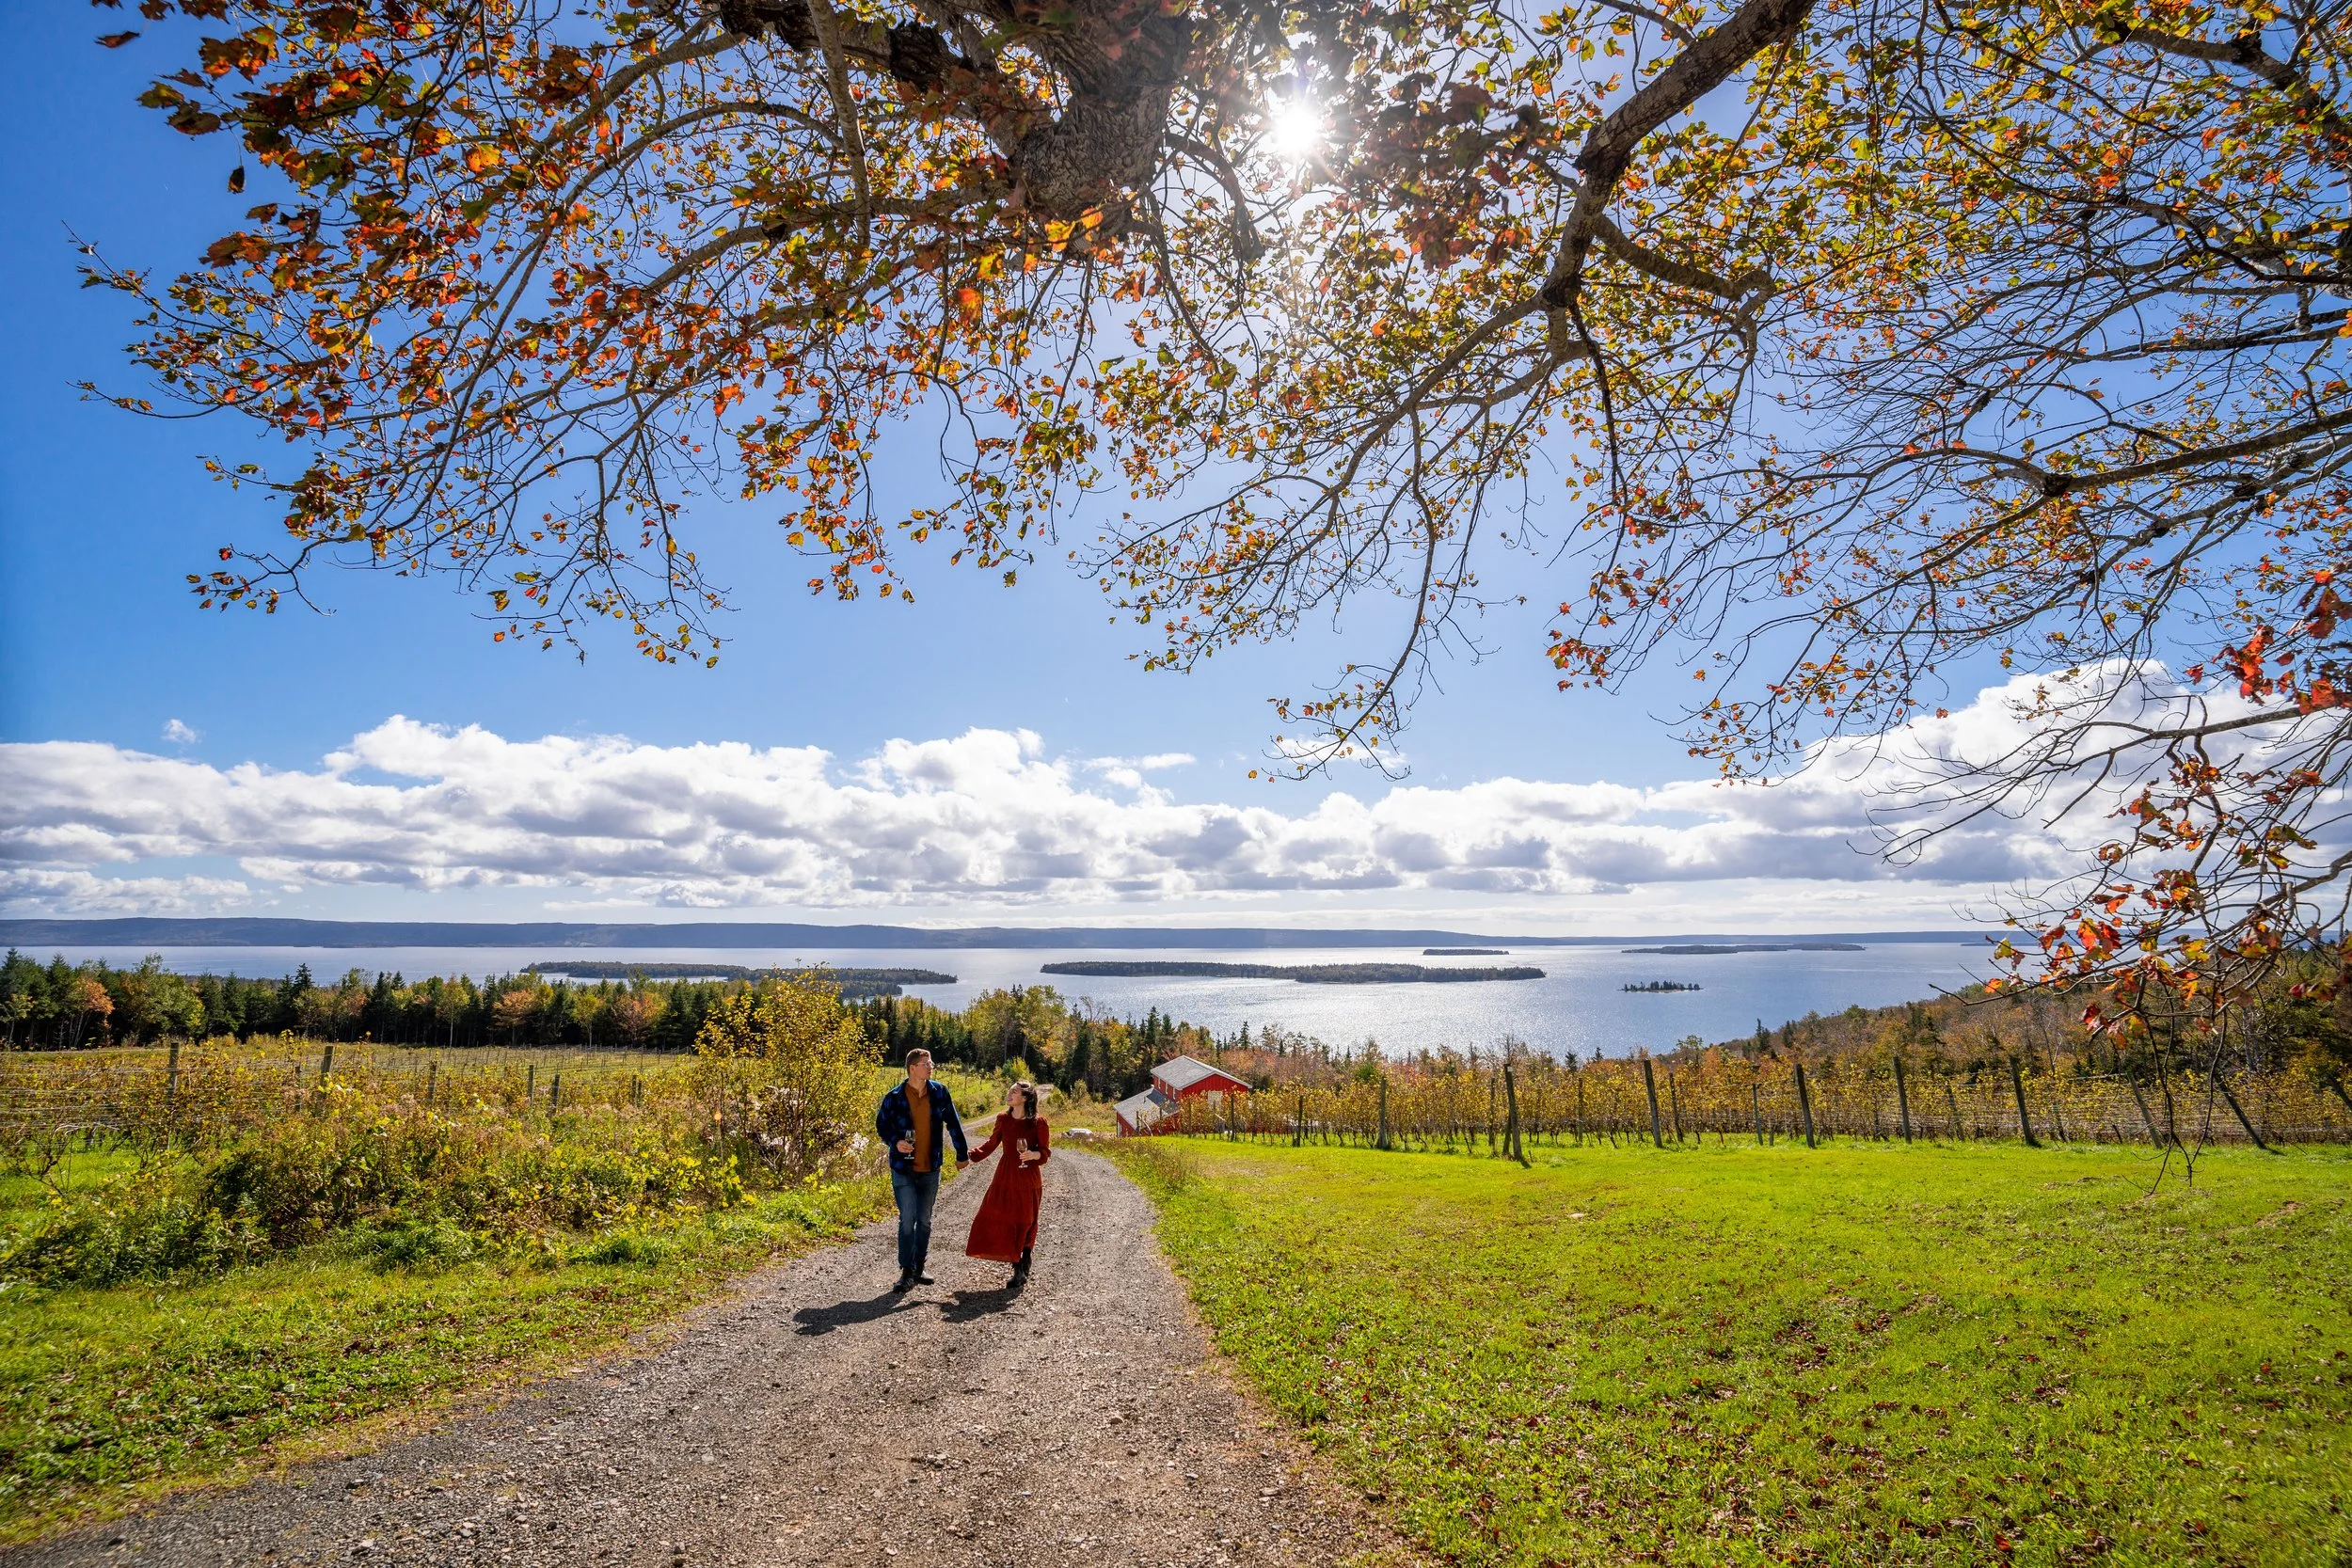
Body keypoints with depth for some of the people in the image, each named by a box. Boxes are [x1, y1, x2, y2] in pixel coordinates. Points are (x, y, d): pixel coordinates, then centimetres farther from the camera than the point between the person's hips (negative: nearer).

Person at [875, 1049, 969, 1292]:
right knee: (907, 1220, -8)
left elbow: (953, 1123, 5)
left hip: (930, 1169, 3)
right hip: (903, 1169, -3)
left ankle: (918, 1268, 26)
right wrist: (895, 1142, -17)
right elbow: (881, 1125, 2)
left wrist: (962, 1153, 7)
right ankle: (906, 1272, 3)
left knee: (924, 1221, 13)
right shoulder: (894, 1097, -10)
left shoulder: (939, 1092, -3)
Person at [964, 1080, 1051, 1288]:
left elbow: (1046, 1152, -6)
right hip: (1005, 1176, 4)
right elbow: (992, 1144, 12)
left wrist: (1032, 1154, -25)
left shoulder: (1038, 1123, -9)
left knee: (1024, 1223, 2)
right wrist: (970, 1155, 2)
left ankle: (1022, 1271, 16)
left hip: (1028, 1179, -4)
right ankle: (1019, 1269, 15)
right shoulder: (1003, 1119, 3)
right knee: (996, 1219, 3)